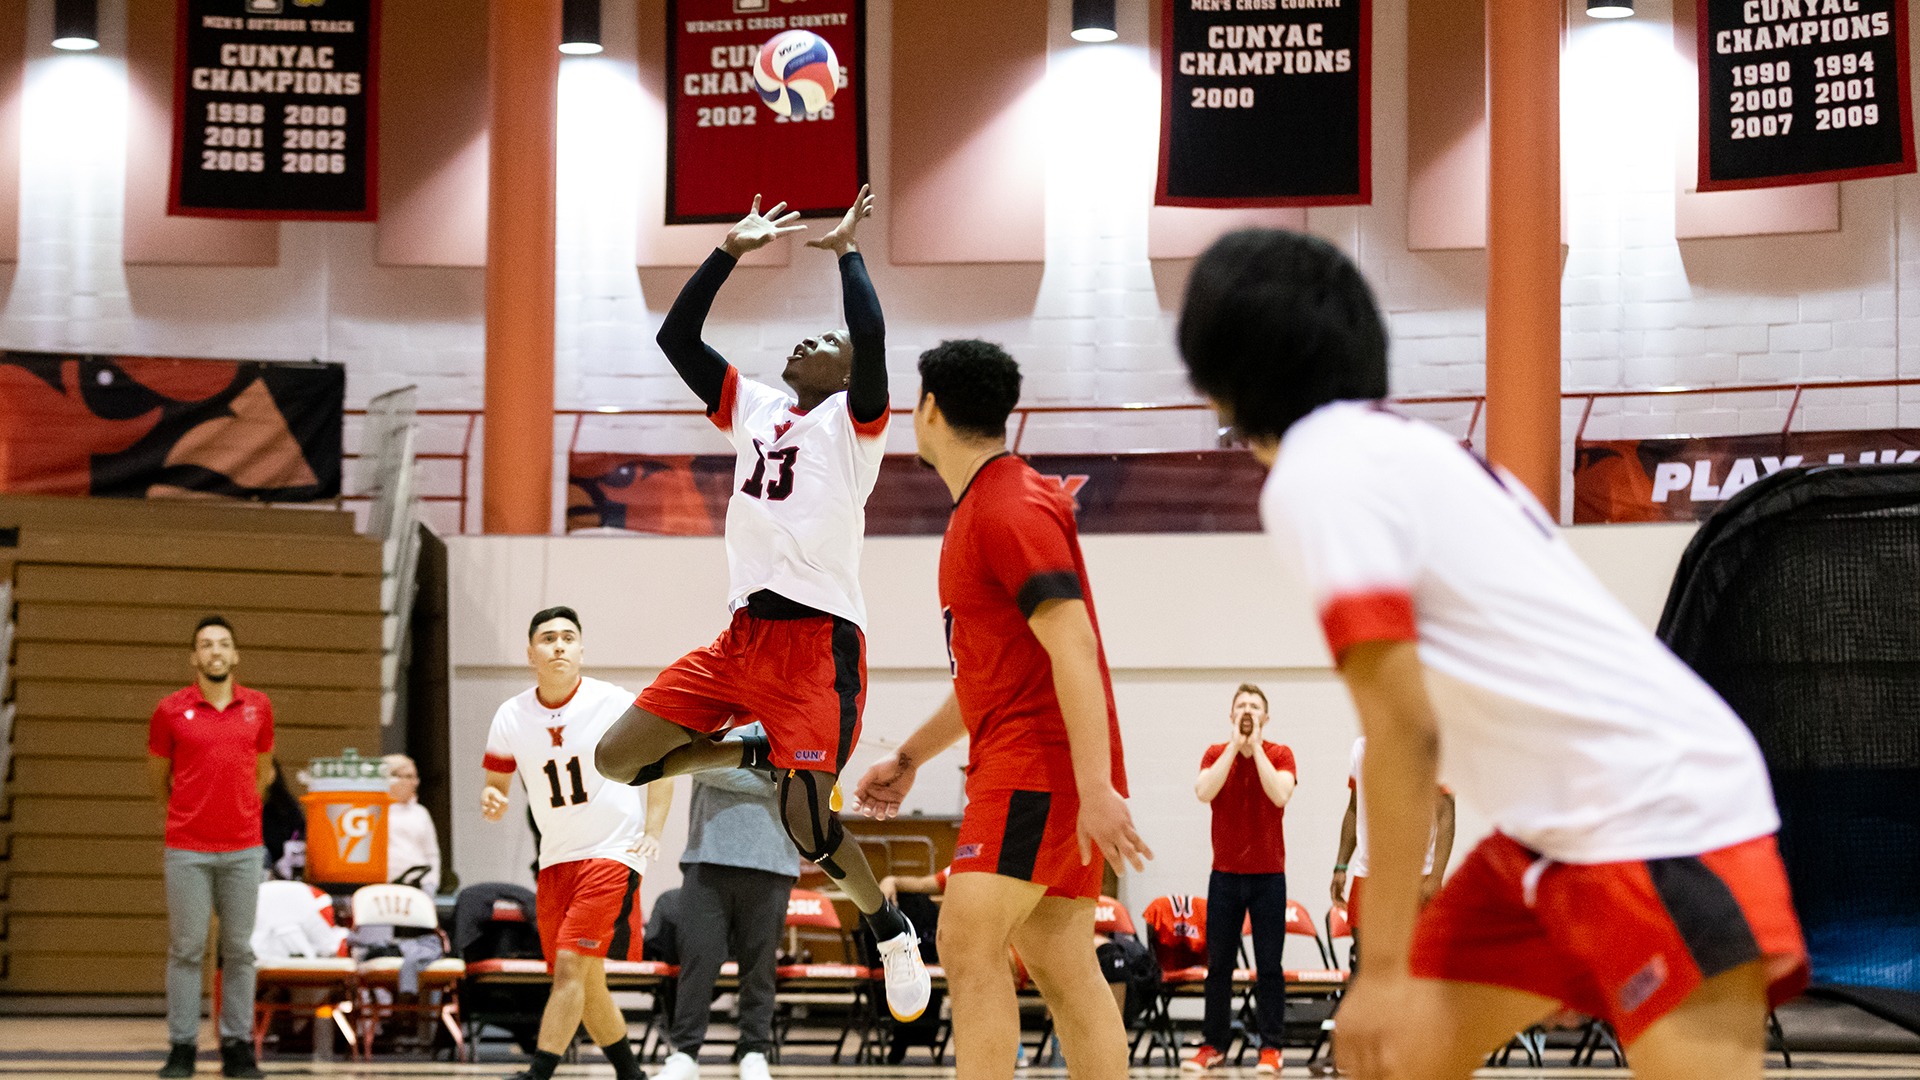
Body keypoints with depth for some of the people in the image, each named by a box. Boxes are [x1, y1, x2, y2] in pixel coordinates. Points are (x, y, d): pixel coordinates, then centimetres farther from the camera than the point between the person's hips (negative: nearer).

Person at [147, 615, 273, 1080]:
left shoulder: (258, 707, 6)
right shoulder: (171, 711, -1)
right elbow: (158, 776, 13)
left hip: (243, 849, 2)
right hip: (187, 850, -2)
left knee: (239, 949, 5)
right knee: (186, 949, 0)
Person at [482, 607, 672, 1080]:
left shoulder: (615, 704, -8)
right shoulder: (512, 716, 1)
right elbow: (496, 785, 10)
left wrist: (652, 832, -7)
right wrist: (491, 801, -14)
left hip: (612, 852, -5)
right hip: (555, 859, 5)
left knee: (571, 964, -18)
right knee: (586, 982, 10)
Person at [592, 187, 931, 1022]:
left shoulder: (853, 421, 0)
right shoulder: (752, 409, 18)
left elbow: (871, 337, -19)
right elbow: (675, 336, 17)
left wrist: (846, 251, -6)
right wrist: (731, 252, 12)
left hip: (819, 639, -7)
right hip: (744, 634, 7)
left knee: (806, 825, -14)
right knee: (617, 759, 0)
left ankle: (892, 933, 12)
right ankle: (760, 755, 20)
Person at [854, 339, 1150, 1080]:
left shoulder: (1012, 510, -12)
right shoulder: (979, 512, 20)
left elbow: (1073, 645, -21)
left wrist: (1096, 786, -27)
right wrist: (909, 758, 30)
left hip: (1038, 765, -10)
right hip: (1020, 762, 10)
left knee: (969, 943, -17)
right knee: (1065, 970, 5)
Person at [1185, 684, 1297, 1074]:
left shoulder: (1279, 755, 2)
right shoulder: (1216, 754, 6)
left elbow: (1280, 794, -17)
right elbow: (1204, 791, -13)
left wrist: (1255, 747, -12)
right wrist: (1235, 746, -11)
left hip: (1268, 875, -1)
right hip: (1225, 874, 1)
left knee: (1270, 966, -2)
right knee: (1218, 964, 3)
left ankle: (1271, 1046, 3)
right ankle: (1213, 1044, 9)